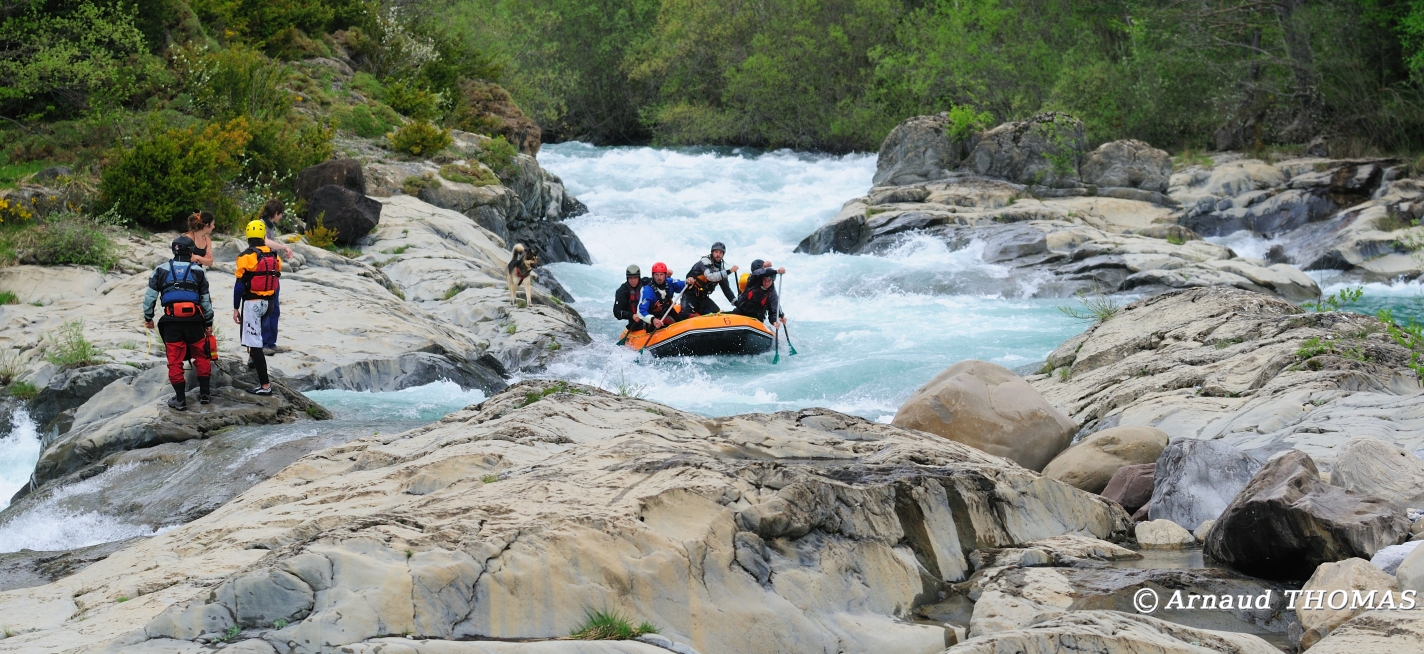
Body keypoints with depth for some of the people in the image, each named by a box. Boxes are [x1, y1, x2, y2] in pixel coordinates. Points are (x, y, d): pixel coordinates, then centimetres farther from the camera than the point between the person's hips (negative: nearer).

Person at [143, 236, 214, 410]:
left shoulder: (161, 270, 6)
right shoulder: (198, 271, 6)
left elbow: (150, 296, 4)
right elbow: (206, 300, 8)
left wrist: (148, 318, 15)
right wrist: (209, 323, 15)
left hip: (171, 321, 0)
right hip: (194, 320, 0)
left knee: (175, 361, 5)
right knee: (201, 357, 16)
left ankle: (180, 400, 6)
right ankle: (204, 394, 18)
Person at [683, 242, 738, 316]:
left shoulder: (721, 268, 6)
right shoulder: (705, 262, -15)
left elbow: (726, 288, 11)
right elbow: (710, 276, -35)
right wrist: (729, 271, -33)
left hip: (703, 297, 6)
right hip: (690, 295, -6)